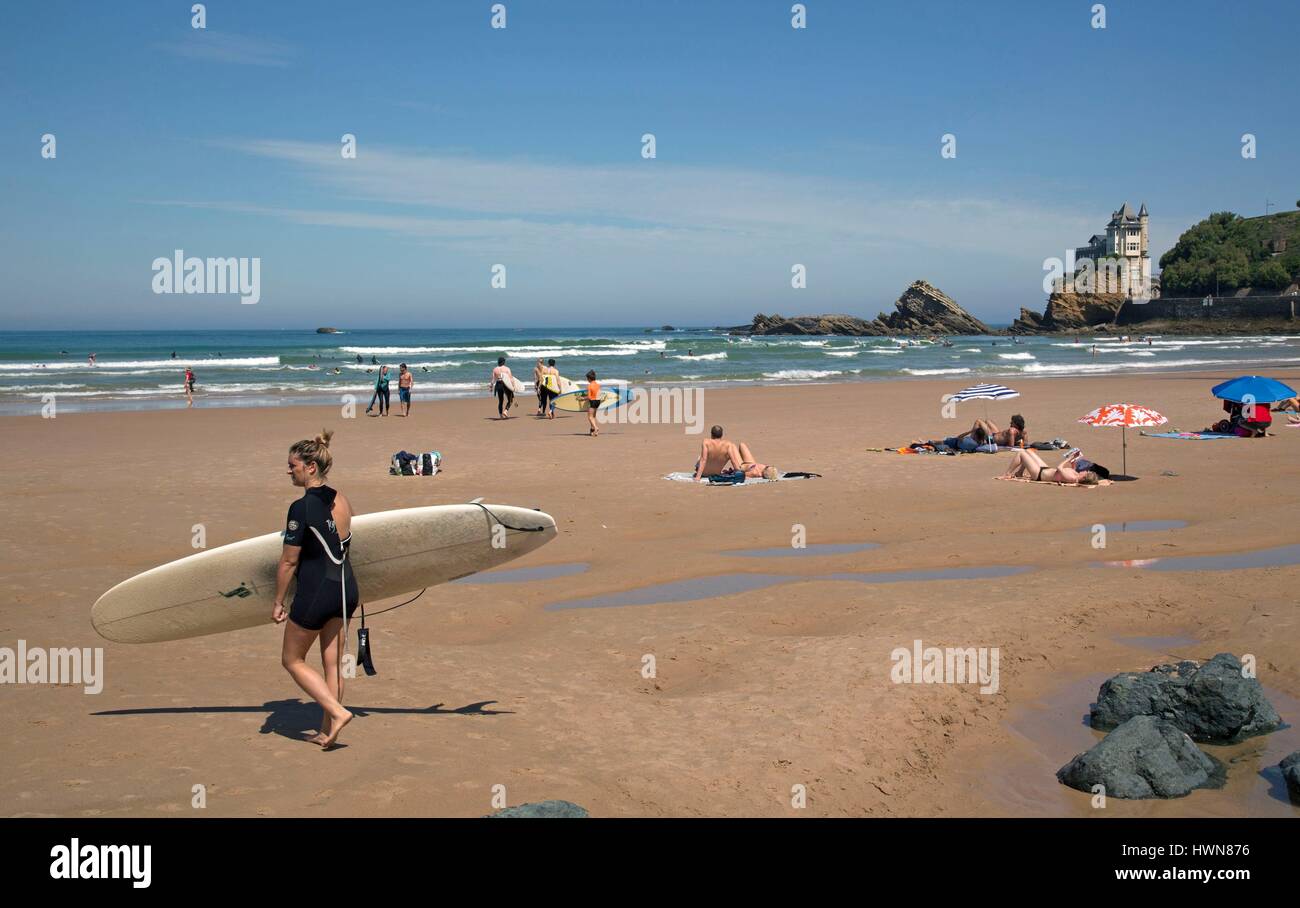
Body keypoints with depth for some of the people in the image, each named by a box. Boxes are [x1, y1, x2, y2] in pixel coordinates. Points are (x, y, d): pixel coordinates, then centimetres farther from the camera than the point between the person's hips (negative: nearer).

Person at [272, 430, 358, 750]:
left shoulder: (302, 508, -18)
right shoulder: (342, 501, 5)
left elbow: (289, 561, -14)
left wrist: (278, 603, -4)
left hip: (316, 592, -7)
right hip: (345, 588, 8)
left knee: (292, 660, 13)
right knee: (333, 664, 15)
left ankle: (337, 712, 3)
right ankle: (327, 732, 24)